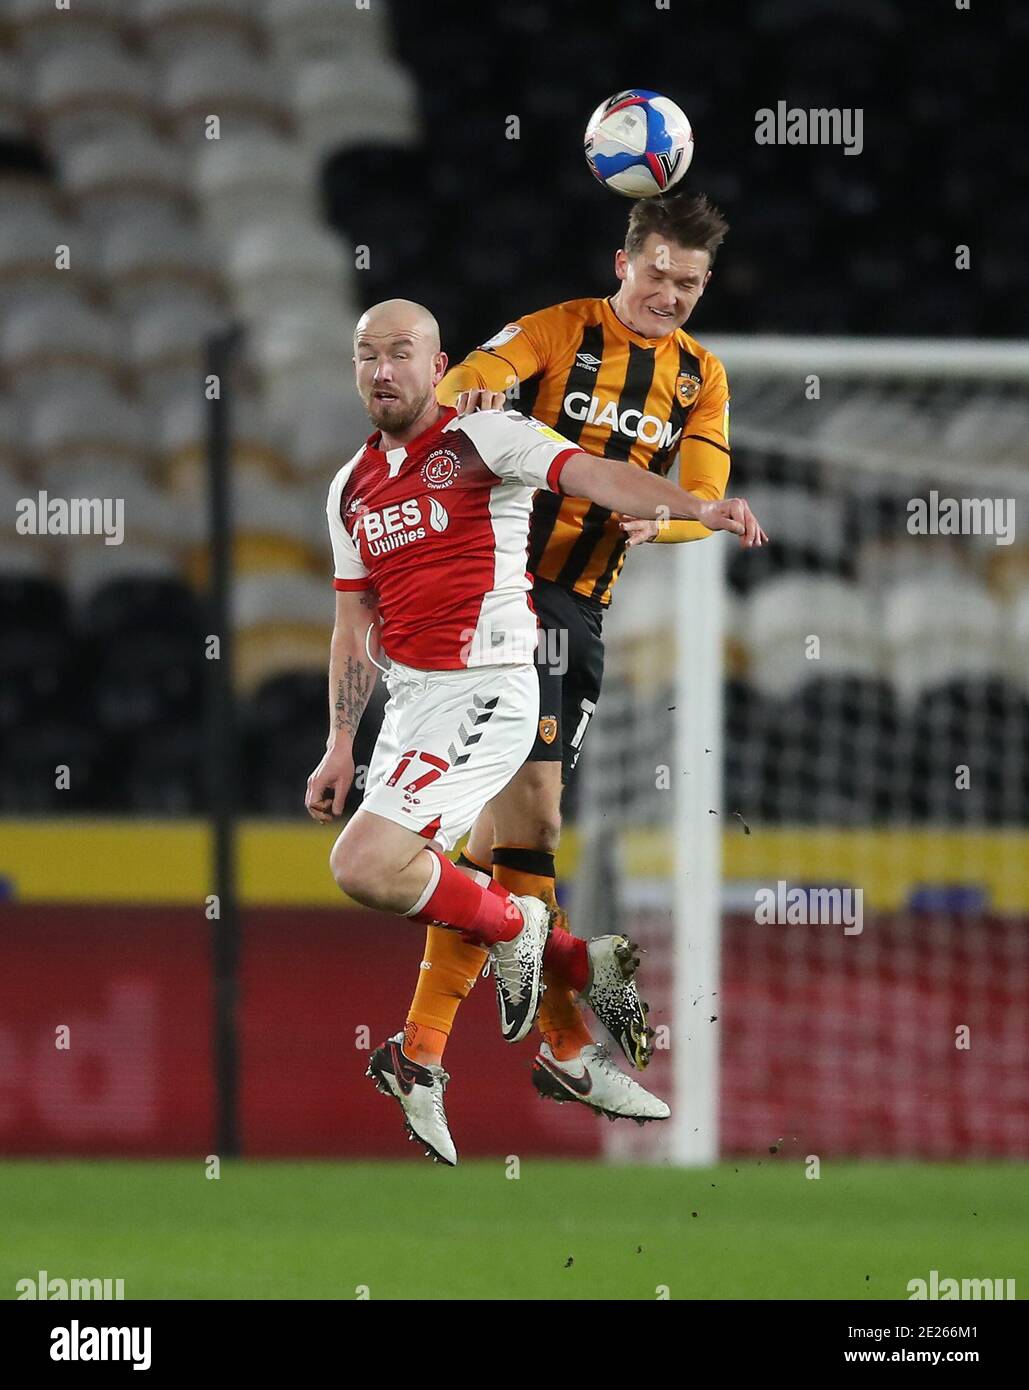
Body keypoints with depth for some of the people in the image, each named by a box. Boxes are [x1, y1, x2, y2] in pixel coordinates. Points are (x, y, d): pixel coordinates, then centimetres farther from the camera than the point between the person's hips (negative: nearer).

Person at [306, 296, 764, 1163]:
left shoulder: (481, 439, -5)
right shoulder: (354, 488, 16)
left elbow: (590, 474, -19)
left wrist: (696, 507, -35)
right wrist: (341, 747, 18)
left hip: (485, 694, -8)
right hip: (409, 703, 8)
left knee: (364, 864, -20)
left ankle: (516, 928, 3)